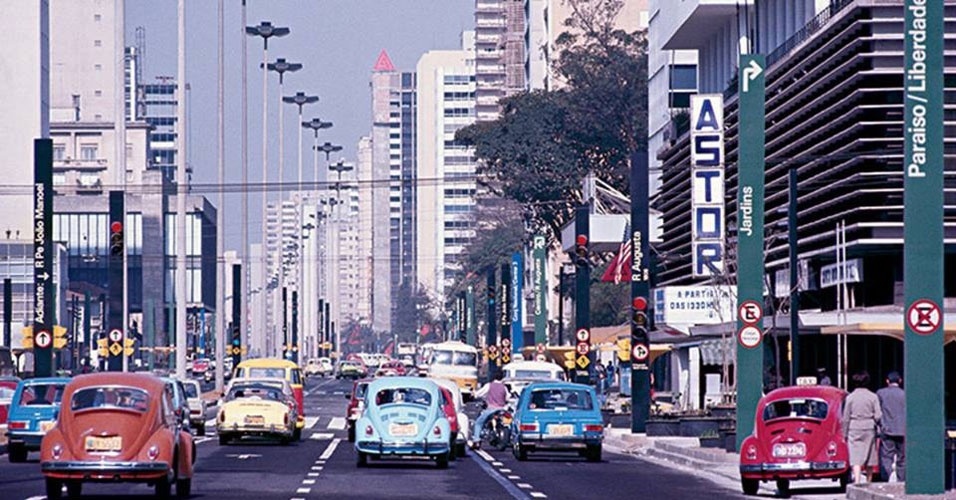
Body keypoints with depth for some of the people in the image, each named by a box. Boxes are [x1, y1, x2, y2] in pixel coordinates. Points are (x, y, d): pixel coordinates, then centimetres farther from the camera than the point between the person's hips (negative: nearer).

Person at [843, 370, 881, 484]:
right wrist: (877, 424, 16)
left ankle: (857, 481, -22)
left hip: (854, 429, -1)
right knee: (870, 457, 12)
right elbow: (878, 415, -6)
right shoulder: (873, 397, -2)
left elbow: (846, 418, 0)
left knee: (856, 457, -6)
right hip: (869, 429, 1)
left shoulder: (850, 397, -2)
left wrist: (845, 434, 8)